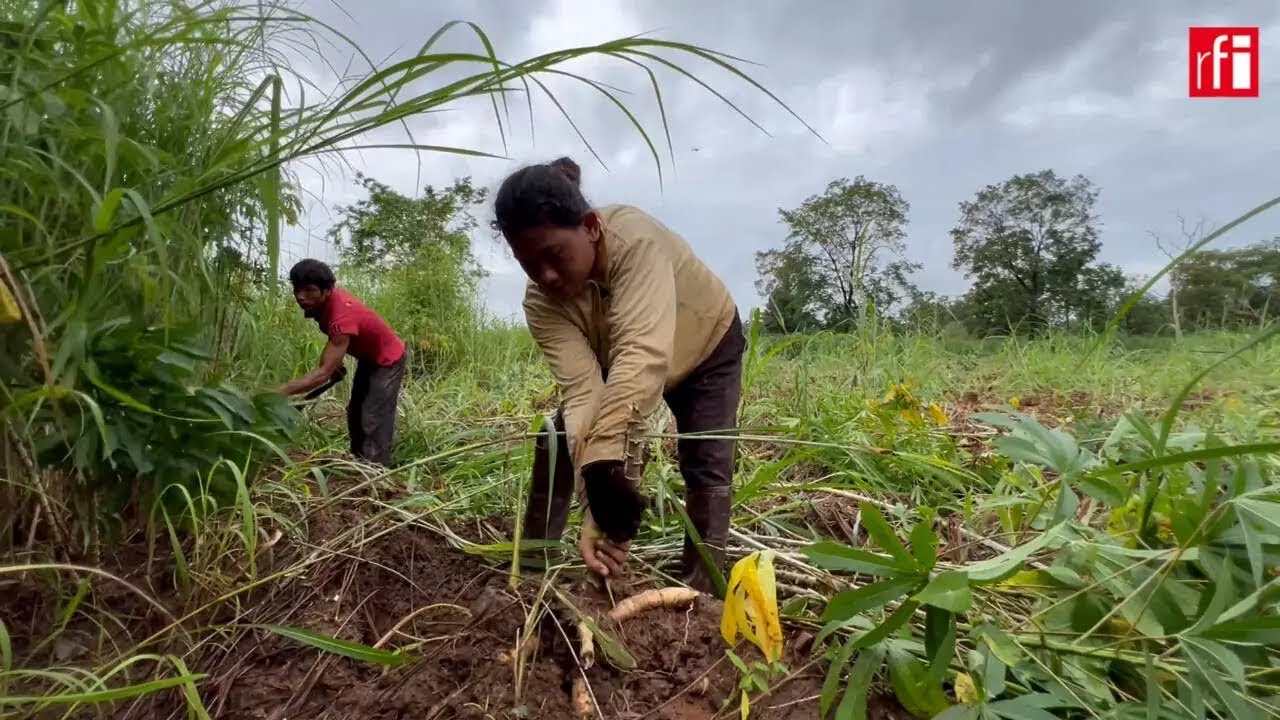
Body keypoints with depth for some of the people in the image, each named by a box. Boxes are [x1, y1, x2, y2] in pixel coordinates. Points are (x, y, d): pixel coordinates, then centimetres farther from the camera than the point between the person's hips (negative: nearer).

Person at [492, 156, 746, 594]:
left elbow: (644, 354, -55)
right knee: (557, 447, -3)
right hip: (610, 357, 4)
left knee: (708, 469, -12)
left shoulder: (634, 239, -43)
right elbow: (582, 390, -39)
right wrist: (593, 500, -51)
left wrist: (606, 463, -64)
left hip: (706, 345, -3)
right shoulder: (541, 302, -29)